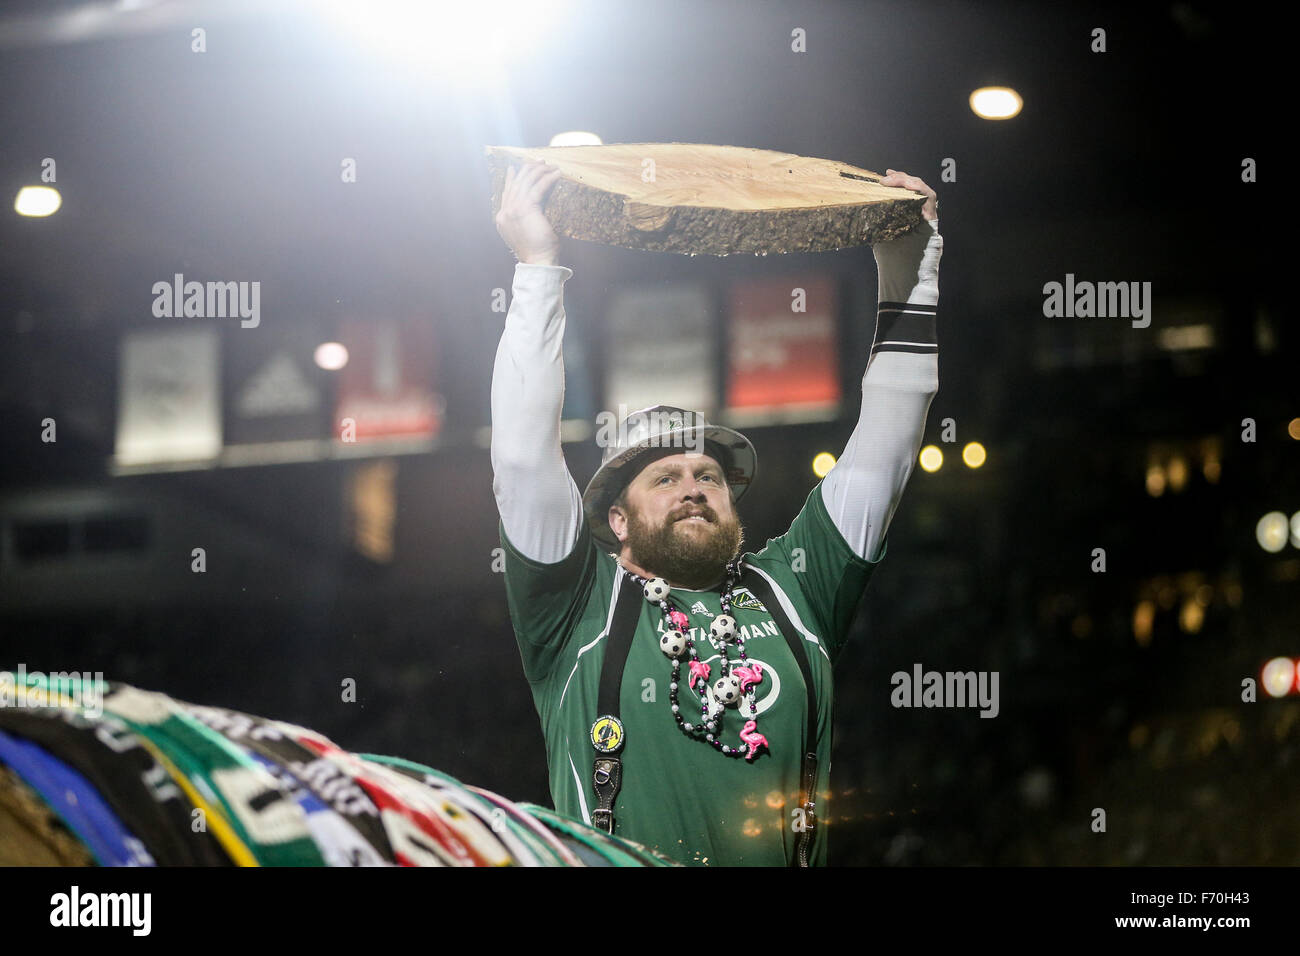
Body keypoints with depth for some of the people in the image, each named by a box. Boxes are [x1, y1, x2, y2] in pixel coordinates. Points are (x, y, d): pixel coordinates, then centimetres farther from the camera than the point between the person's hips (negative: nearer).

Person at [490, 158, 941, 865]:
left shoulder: (789, 590, 18)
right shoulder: (578, 606, 12)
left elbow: (880, 450, 19)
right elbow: (523, 456, 2)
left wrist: (905, 276, 17)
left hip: (790, 859, 3)